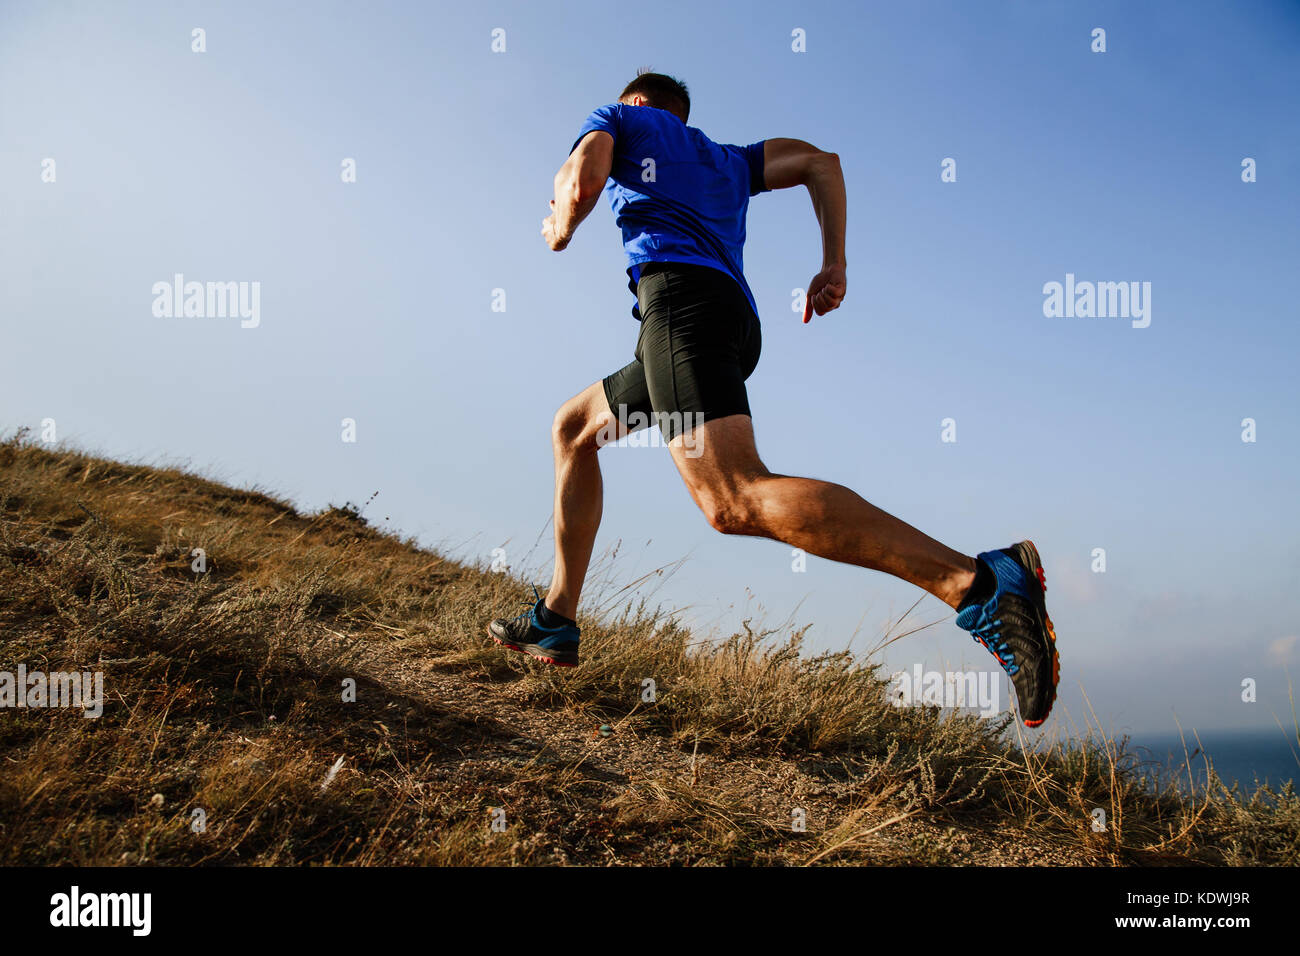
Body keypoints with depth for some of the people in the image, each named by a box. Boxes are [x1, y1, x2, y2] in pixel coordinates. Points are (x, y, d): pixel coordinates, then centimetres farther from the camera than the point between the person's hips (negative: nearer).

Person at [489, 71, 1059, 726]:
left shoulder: (620, 118, 23)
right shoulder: (728, 160, 37)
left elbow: (582, 181, 2)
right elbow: (820, 161, 25)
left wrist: (560, 228, 23)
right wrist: (834, 265, 18)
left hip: (678, 288, -8)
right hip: (738, 317, 8)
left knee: (734, 500, -28)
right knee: (572, 429, 24)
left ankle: (981, 582, -42)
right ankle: (556, 622, 21)